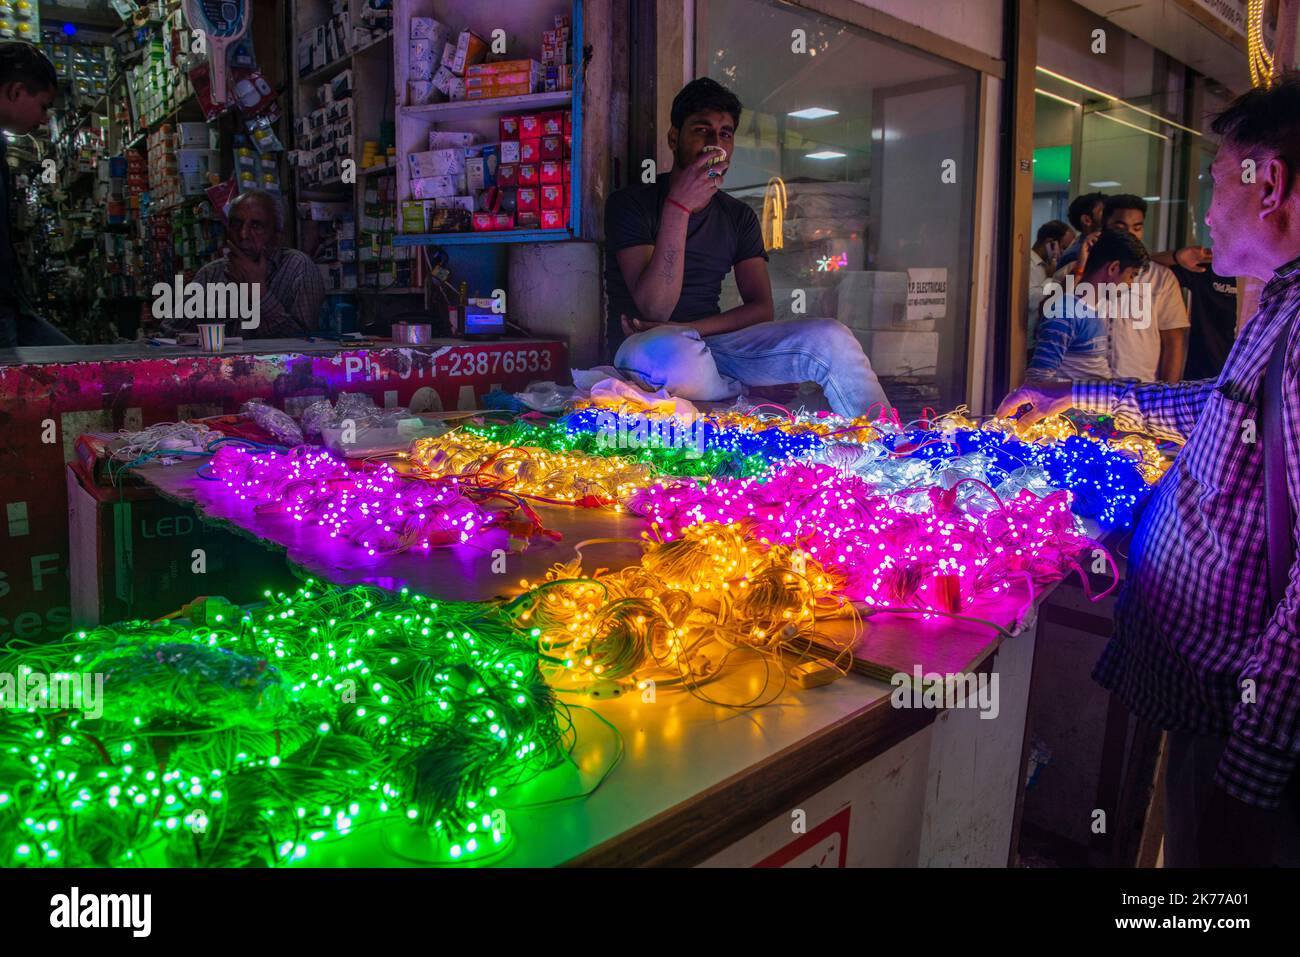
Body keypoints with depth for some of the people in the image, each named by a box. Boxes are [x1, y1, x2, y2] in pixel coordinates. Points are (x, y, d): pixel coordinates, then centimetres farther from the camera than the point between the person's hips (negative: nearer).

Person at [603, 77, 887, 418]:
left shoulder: (739, 217, 13)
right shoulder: (630, 204, -4)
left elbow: (761, 308, 3)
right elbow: (655, 309, -16)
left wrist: (687, 328, -15)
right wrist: (679, 207, -24)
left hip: (712, 342, 5)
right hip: (645, 347, -4)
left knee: (831, 338, -19)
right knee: (677, 355, -43)